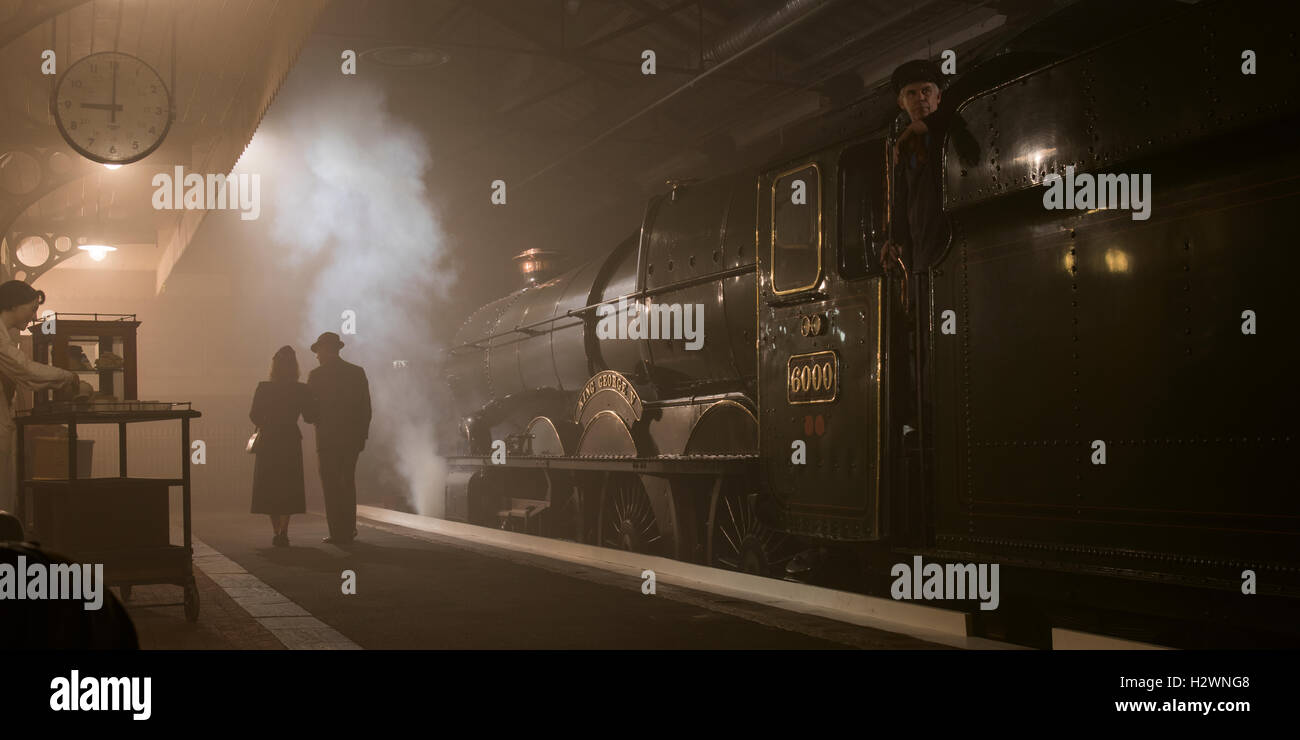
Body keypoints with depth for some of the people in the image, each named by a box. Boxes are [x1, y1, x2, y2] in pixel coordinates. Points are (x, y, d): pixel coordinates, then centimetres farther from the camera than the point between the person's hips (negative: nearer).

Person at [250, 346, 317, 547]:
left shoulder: (263, 388, -7)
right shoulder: (301, 390, -7)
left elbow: (254, 415, -6)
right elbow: (310, 417, -3)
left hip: (268, 442, 0)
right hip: (291, 442, 0)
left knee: (270, 487, 12)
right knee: (289, 487, 7)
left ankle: (278, 532, 11)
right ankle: (283, 531, -9)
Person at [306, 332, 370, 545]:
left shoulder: (317, 376, -7)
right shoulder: (358, 373, 4)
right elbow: (366, 408, 4)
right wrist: (362, 434, 11)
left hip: (328, 437, -5)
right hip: (352, 437, 5)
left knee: (331, 485, 1)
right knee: (348, 482, 17)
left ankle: (338, 532, -2)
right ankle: (349, 529, 21)